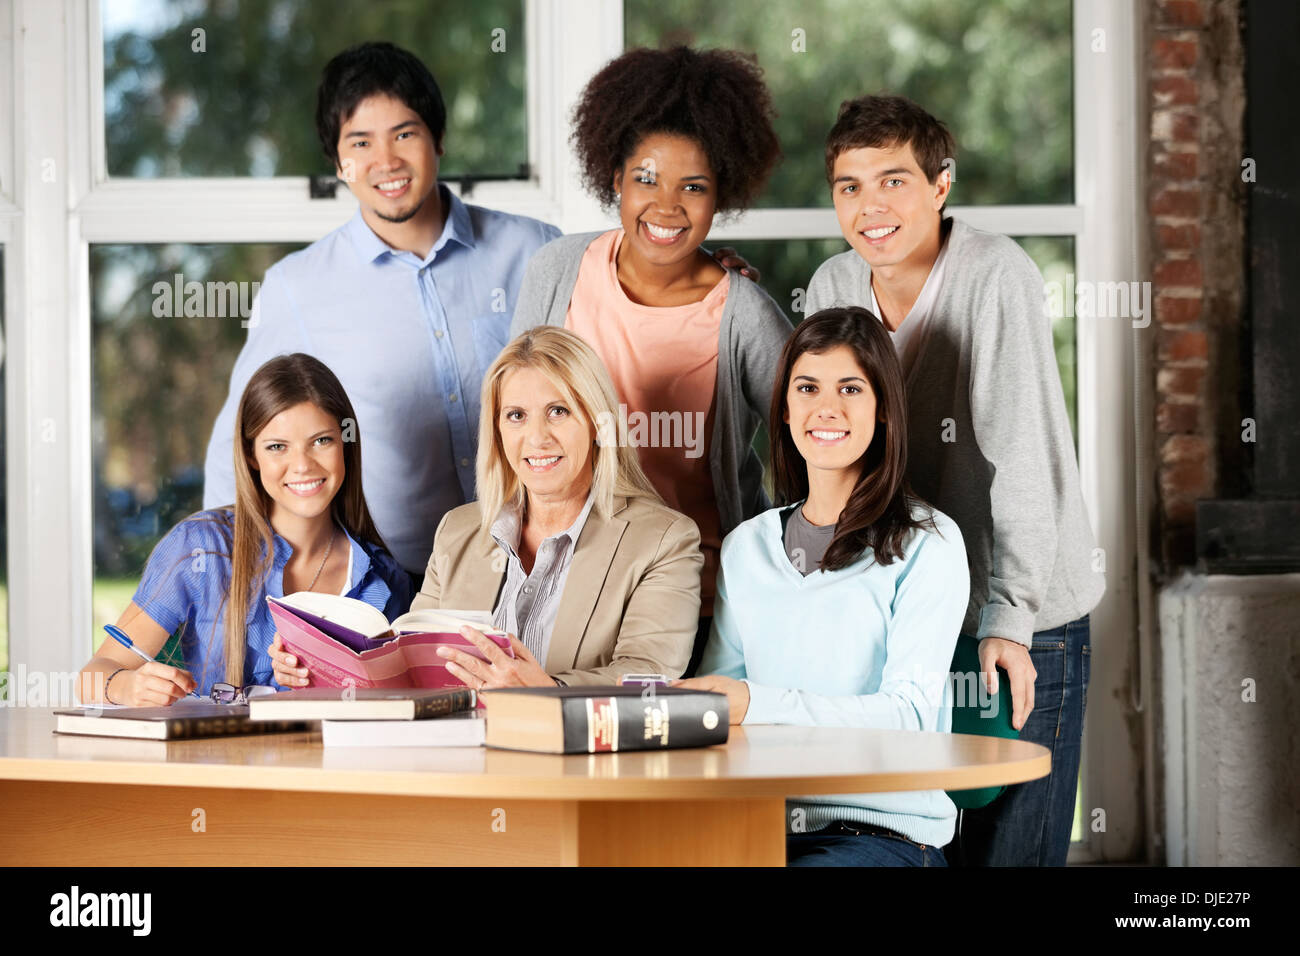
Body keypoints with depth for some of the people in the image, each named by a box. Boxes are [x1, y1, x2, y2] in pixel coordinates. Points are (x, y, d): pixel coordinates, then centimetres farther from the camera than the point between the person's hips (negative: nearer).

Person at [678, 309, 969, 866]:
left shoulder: (926, 544, 2)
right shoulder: (744, 547, 17)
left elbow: (910, 711, -9)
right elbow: (717, 694, 16)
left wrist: (755, 704, -22)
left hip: (884, 828, -4)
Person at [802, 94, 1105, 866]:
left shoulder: (999, 276, -17)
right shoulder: (833, 286, 1)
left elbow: (1020, 456, -22)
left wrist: (1008, 621, -28)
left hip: (1024, 628, -5)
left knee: (1010, 849, -3)